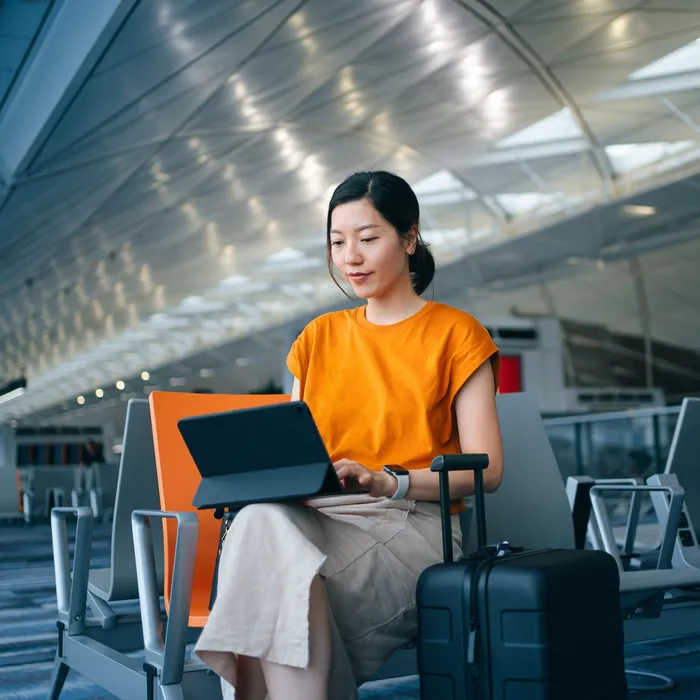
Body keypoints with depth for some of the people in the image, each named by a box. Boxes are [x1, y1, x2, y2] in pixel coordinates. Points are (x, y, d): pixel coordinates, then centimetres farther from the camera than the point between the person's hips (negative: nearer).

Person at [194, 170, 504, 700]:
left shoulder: (457, 335, 7)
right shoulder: (318, 338, 22)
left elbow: (486, 470, -2)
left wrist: (390, 481, -18)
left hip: (413, 523, -4)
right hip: (317, 516, 4)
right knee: (262, 523, -34)